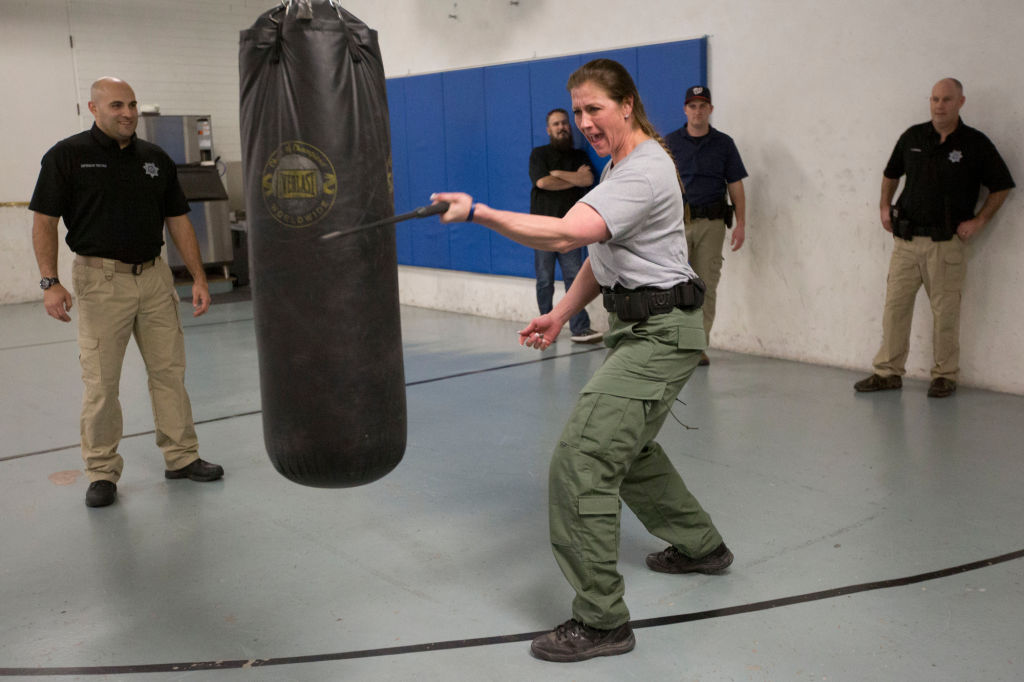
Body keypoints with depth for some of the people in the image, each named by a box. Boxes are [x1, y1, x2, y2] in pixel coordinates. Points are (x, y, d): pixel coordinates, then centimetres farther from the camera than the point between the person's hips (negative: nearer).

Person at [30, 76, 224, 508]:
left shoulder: (156, 159, 9)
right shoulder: (68, 156, -3)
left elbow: (178, 220, 11)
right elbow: (44, 220, -3)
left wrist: (198, 277, 6)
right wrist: (50, 282, -12)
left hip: (154, 275, 4)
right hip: (100, 280, -4)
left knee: (169, 370, 8)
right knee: (100, 381, 0)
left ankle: (182, 457, 21)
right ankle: (102, 472, 13)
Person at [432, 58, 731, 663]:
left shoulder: (645, 171, -20)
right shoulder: (622, 165, 14)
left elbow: (566, 234, -34)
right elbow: (605, 256, 20)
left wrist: (479, 212, -36)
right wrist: (561, 314, 11)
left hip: (660, 337, -11)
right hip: (638, 329, 11)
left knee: (582, 460, -16)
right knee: (627, 448, 25)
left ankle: (601, 621, -7)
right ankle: (700, 545, 46)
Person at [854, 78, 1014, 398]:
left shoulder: (975, 143, -1)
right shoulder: (912, 137, 7)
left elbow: (1001, 186, 6)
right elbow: (891, 174, 23)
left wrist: (979, 220, -2)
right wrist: (885, 206, 11)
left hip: (946, 242, -3)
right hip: (906, 239, 3)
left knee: (945, 311, 1)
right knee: (895, 304, 3)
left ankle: (945, 375, 12)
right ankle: (888, 371, 11)